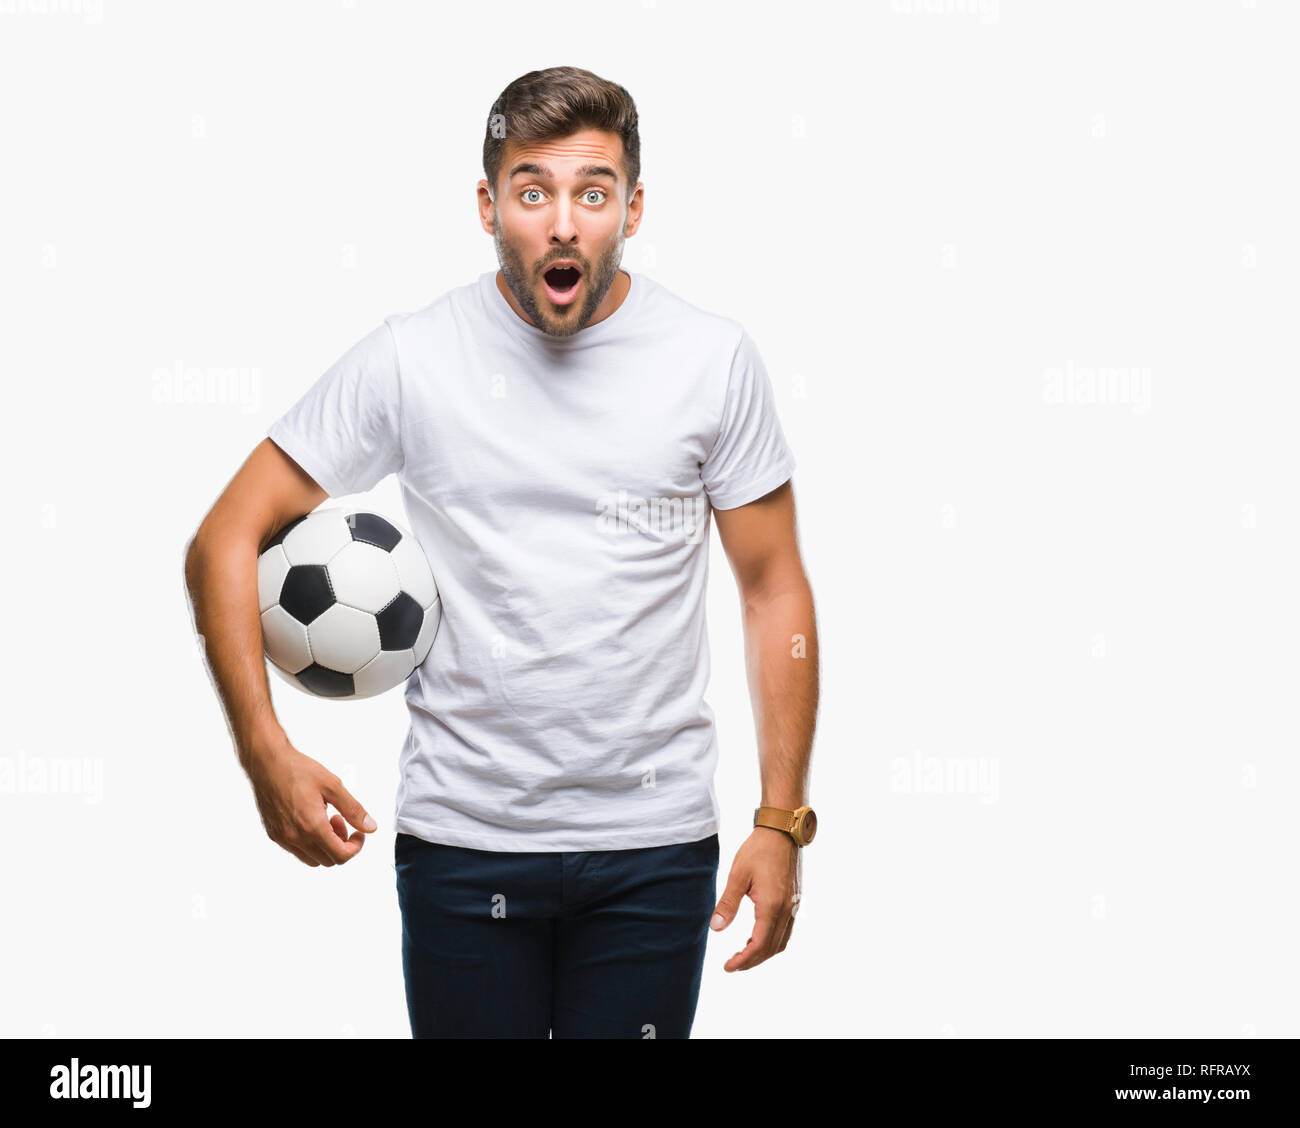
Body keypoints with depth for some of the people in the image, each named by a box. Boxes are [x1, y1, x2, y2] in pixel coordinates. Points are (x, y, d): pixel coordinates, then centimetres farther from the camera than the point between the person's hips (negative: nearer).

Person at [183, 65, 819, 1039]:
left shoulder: (715, 360, -2)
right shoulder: (408, 361, -5)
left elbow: (774, 589, 4)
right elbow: (224, 544, -2)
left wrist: (782, 822, -1)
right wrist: (267, 753, -13)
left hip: (655, 845, 1)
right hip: (462, 838, 0)